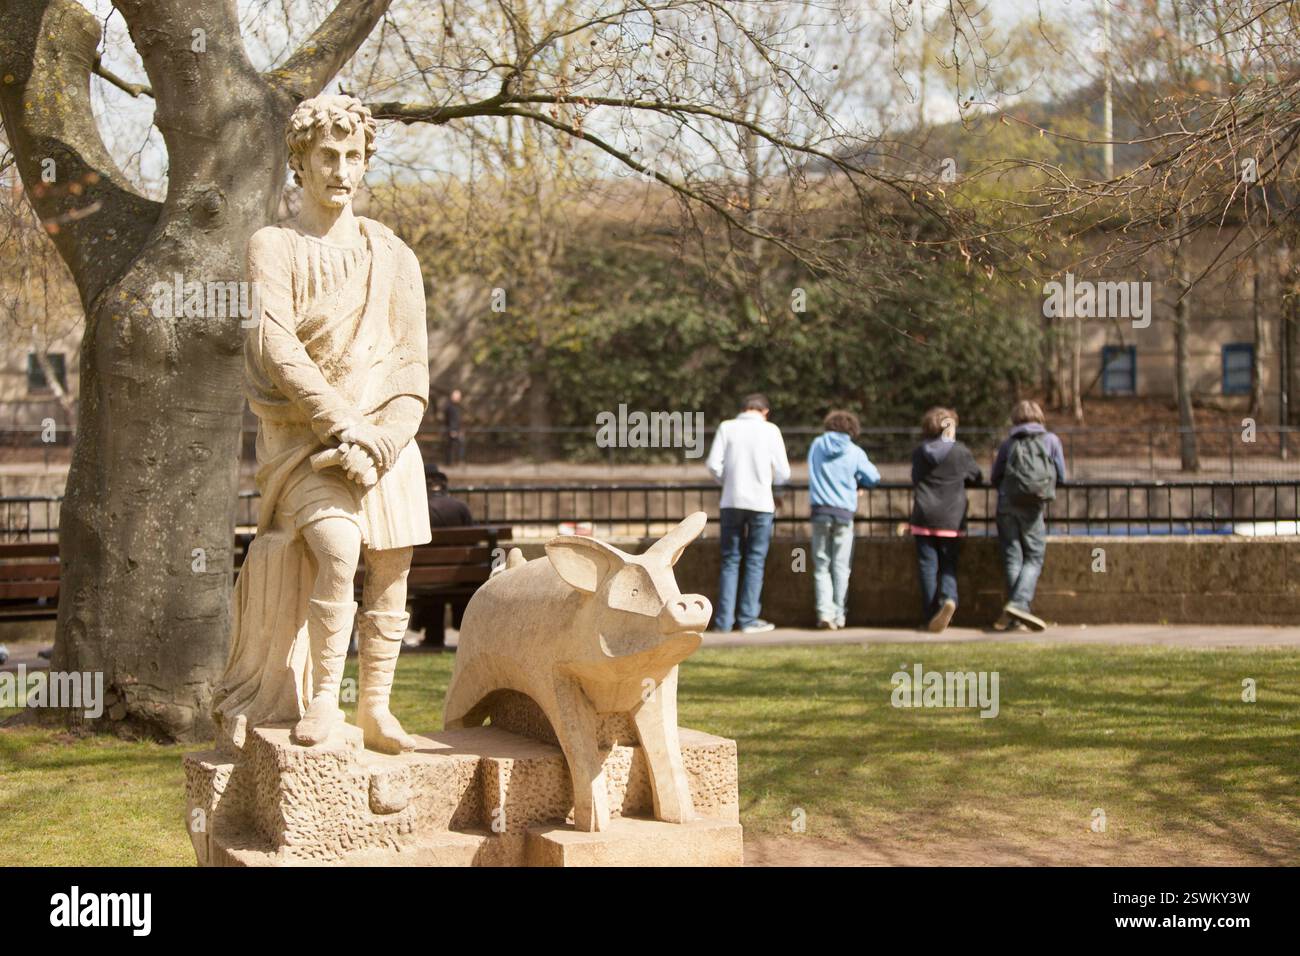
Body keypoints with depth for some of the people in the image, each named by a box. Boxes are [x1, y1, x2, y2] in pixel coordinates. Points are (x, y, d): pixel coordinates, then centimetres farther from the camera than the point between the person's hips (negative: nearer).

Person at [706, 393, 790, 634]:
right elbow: (783, 473, -1)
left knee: (730, 560, 8)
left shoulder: (726, 427, 4)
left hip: (731, 501, 2)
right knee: (755, 561, 5)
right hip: (761, 502, -2)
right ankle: (748, 619, 2)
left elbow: (714, 465, -3)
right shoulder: (770, 430, 1)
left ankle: (724, 620, 3)